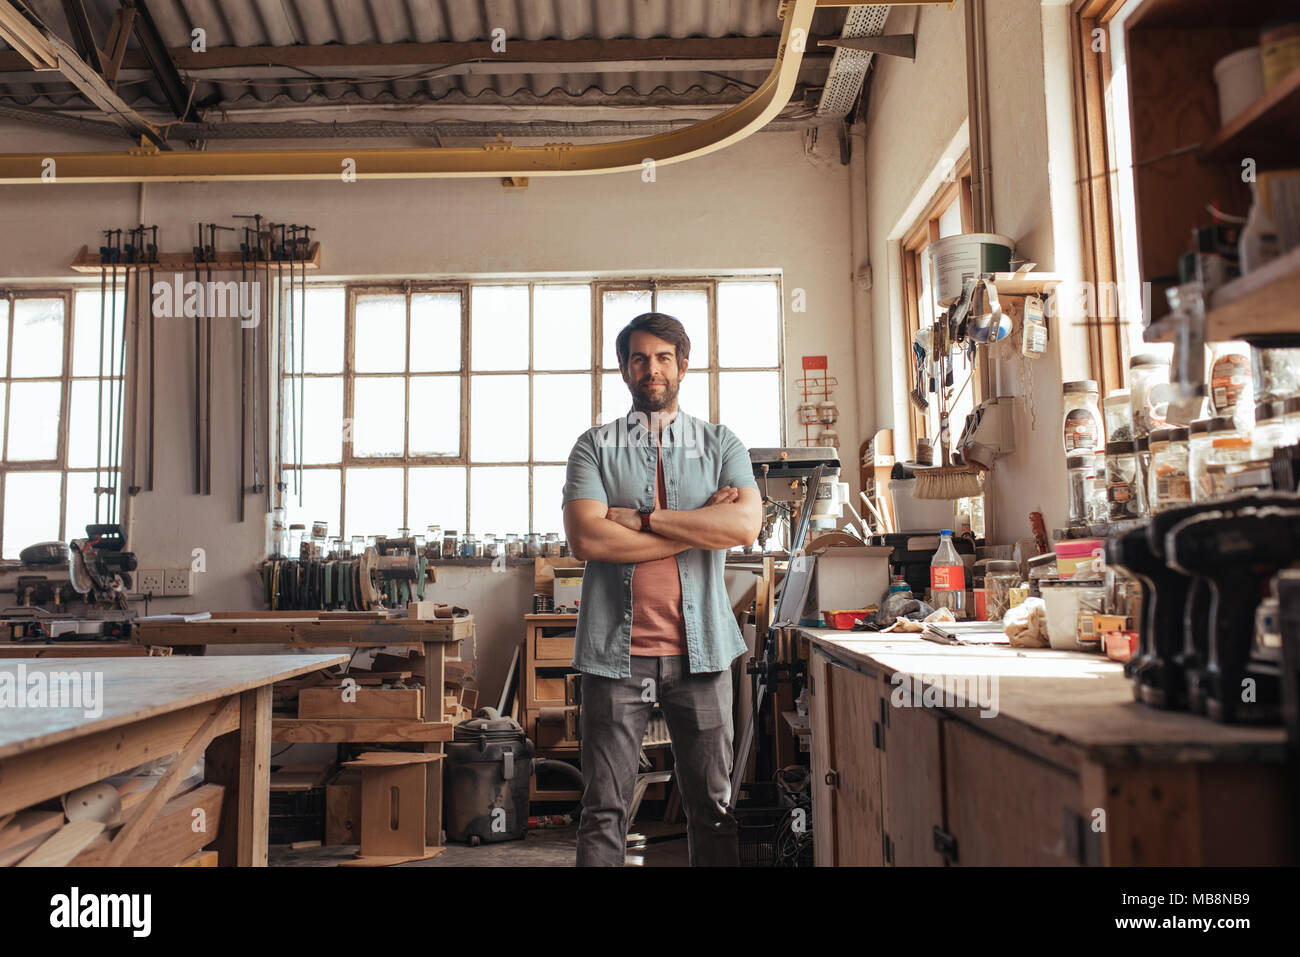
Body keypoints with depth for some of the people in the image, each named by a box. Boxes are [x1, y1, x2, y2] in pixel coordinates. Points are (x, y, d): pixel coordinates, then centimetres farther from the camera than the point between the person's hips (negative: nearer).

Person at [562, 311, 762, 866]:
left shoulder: (721, 445, 9)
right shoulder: (595, 447, 5)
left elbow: (745, 525, -9)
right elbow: (586, 539, -11)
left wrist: (643, 517, -12)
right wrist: (700, 525, -9)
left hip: (700, 648, 1)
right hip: (617, 651, -1)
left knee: (713, 805, 11)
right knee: (604, 811, 4)